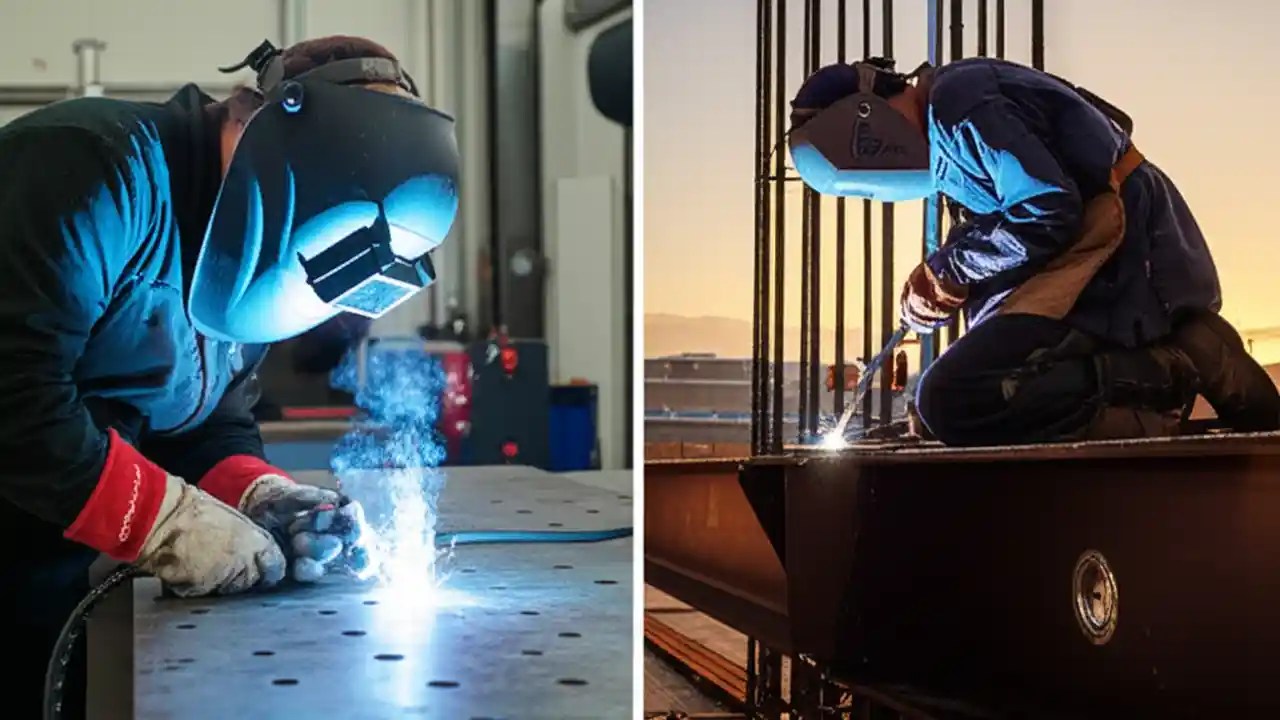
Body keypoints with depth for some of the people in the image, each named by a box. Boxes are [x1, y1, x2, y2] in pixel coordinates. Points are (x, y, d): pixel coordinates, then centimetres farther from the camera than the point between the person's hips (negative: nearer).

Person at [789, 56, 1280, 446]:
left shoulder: (958, 101, -12)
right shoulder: (956, 99, 19)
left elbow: (1050, 212, -18)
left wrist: (948, 271, -5)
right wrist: (941, 279, 9)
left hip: (1126, 265, -11)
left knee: (952, 402, -21)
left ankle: (1177, 367, -17)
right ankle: (1182, 355, 8)